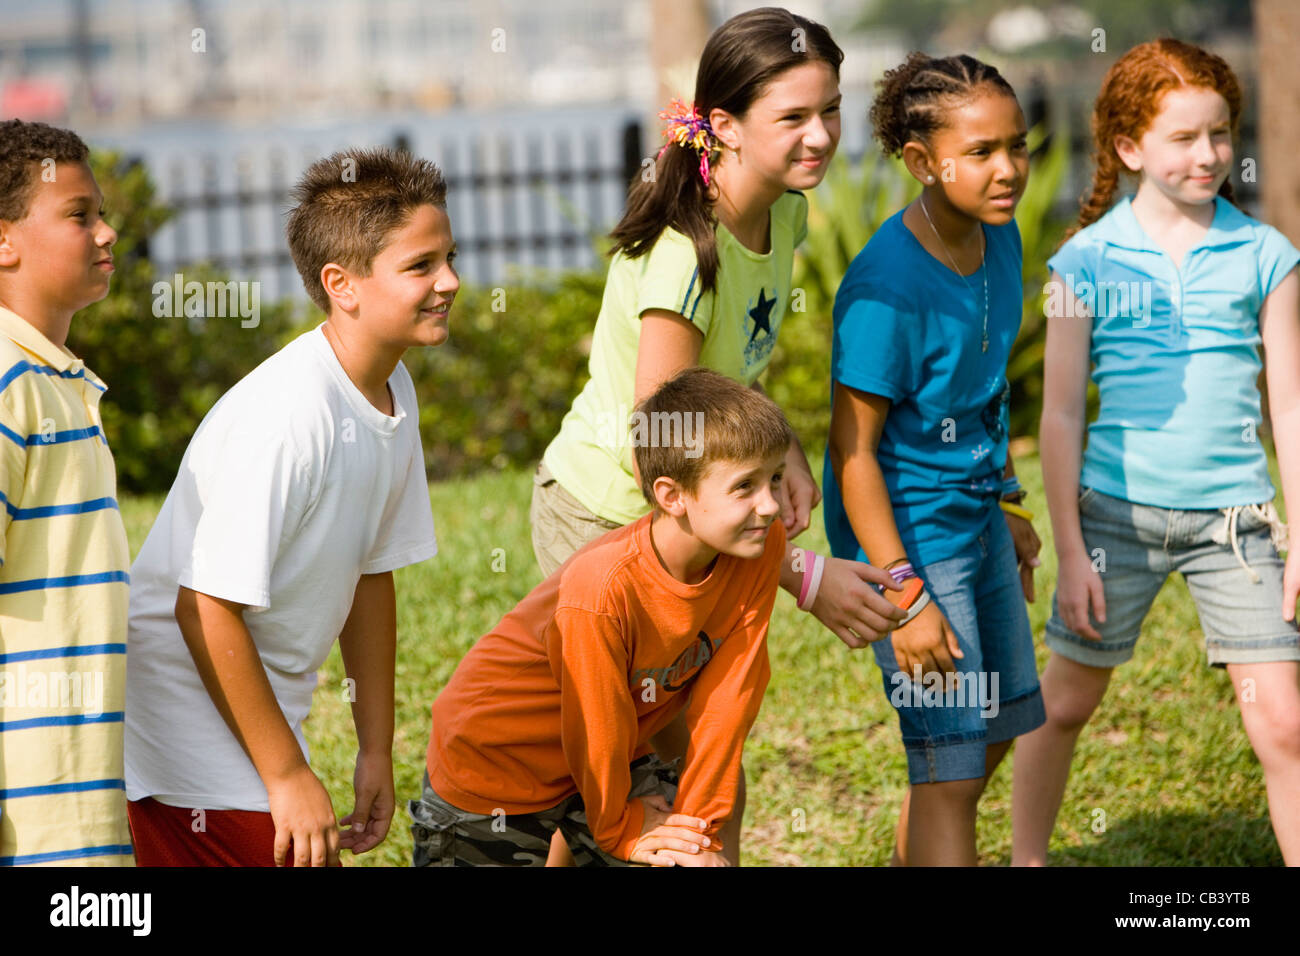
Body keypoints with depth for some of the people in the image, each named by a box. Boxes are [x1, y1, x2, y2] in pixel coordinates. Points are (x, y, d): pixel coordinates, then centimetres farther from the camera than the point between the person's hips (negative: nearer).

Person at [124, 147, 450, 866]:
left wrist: (376, 749, 13)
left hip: (261, 711, 9)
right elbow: (208, 606, -24)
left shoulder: (392, 395, 4)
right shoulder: (284, 416, -24)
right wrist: (288, 776, -18)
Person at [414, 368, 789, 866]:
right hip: (496, 764, -6)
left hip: (610, 760, 6)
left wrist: (700, 825, -6)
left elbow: (725, 695, -11)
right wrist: (619, 828, -5)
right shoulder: (600, 589, -35)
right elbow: (597, 727, -20)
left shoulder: (761, 548, -18)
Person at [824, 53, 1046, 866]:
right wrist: (904, 597, -23)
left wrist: (1008, 505, 20)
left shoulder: (998, 240, -1)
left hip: (975, 517, 9)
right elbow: (853, 451, -22)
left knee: (998, 728, 19)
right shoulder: (887, 283, -26)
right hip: (907, 532, -9)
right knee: (951, 766, -4)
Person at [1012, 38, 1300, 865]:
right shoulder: (1088, 260, -1)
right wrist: (1069, 549, -2)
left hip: (1233, 515, 0)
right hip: (1119, 508, 0)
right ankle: (1028, 859, 29)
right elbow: (1061, 413, 1)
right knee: (1066, 702, 11)